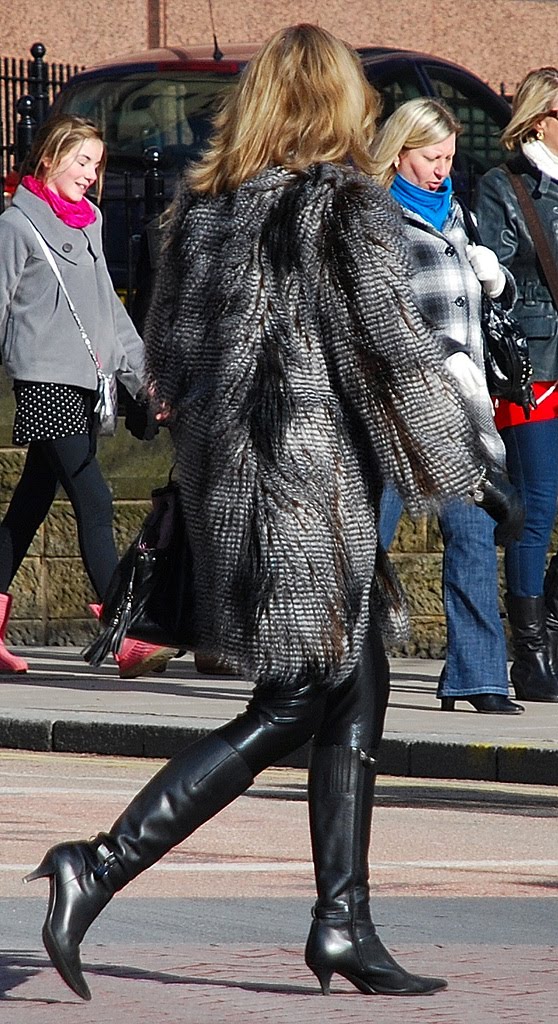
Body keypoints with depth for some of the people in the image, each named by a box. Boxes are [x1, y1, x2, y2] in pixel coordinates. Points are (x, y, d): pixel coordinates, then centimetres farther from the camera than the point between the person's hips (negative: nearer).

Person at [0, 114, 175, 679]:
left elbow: (108, 306, 22)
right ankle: (126, 640, -20)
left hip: (84, 382, 8)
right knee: (94, 504, -15)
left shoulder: (86, 222, 19)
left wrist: (141, 372, 15)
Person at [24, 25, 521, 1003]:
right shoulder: (345, 206, -11)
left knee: (359, 696, 13)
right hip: (312, 478, -8)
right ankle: (99, 867, -10)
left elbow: (165, 353, 13)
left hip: (224, 474, 8)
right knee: (287, 712, -2)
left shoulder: (202, 202, 8)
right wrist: (469, 475, -2)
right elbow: (394, 351, -11)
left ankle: (344, 924, 12)